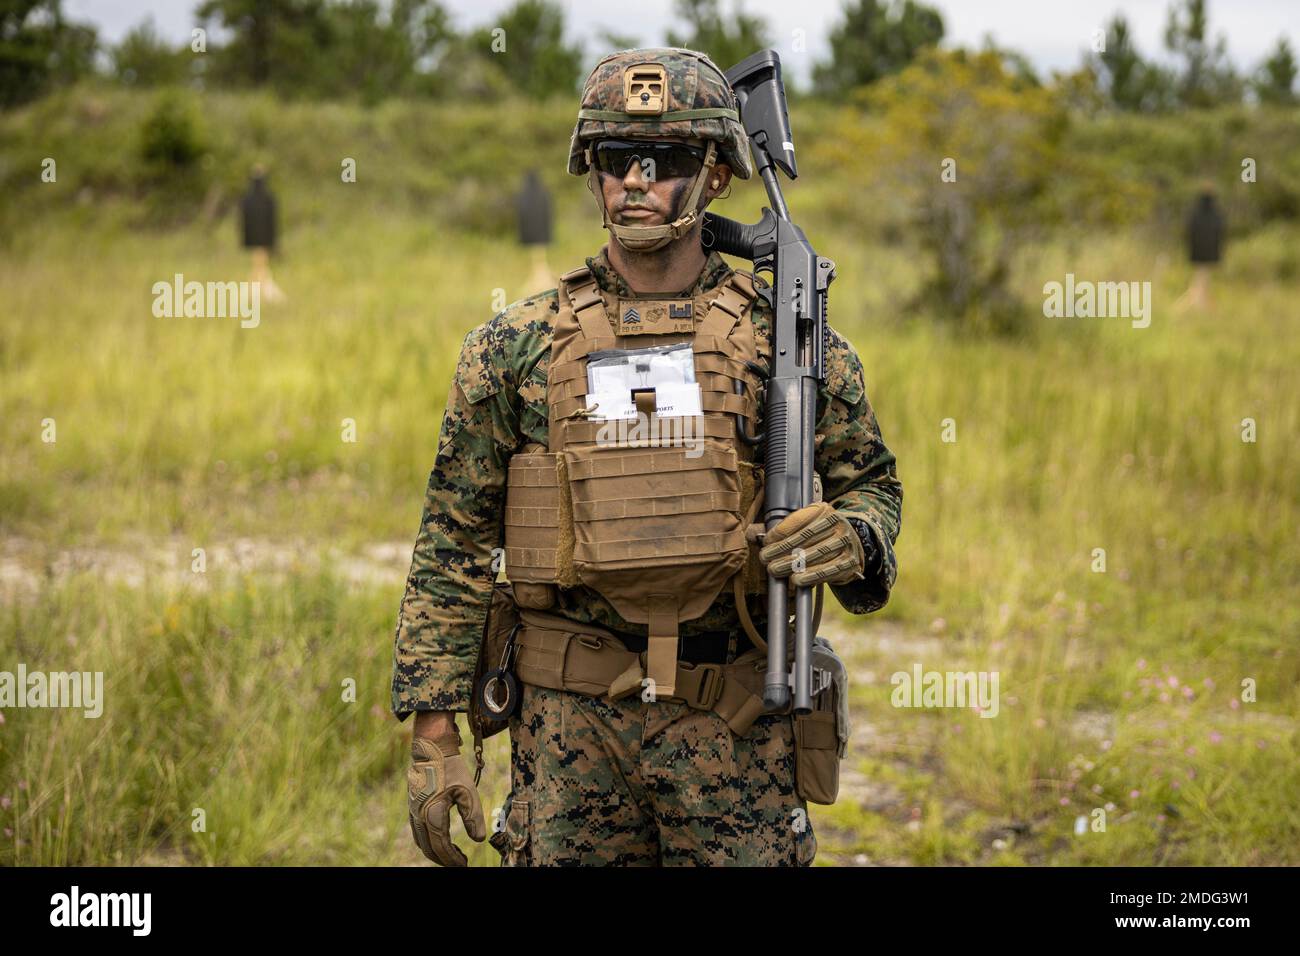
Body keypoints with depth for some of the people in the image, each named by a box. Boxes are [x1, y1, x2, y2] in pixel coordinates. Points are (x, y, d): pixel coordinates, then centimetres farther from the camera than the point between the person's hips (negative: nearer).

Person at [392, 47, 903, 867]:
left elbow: (872, 486, 12)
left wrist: (851, 539, -13)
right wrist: (434, 734, -1)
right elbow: (453, 546, 4)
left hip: (735, 726, 0)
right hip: (570, 716, 0)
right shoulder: (518, 345, 2)